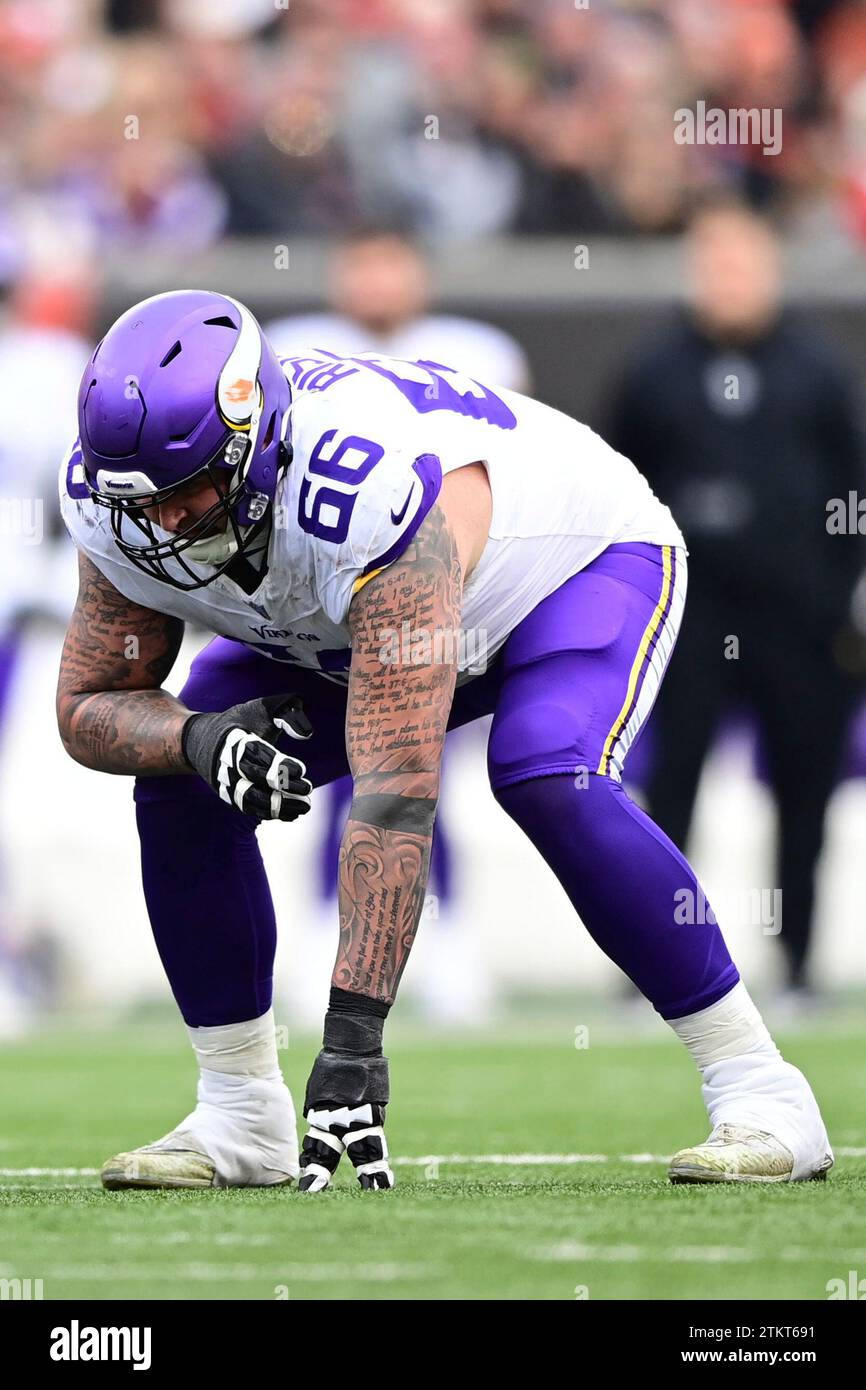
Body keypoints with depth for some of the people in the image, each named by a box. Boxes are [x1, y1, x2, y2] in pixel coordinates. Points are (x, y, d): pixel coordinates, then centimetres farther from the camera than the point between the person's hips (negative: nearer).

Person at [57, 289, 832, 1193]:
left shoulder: (373, 499, -45)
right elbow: (90, 708, -12)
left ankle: (761, 1096, -23)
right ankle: (240, 1117, 1)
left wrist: (352, 1037, -48)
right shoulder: (122, 509, -25)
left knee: (545, 777, -35)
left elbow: (395, 790, -47)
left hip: (586, 556, -6)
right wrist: (198, 739, -37)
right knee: (179, 784, -12)